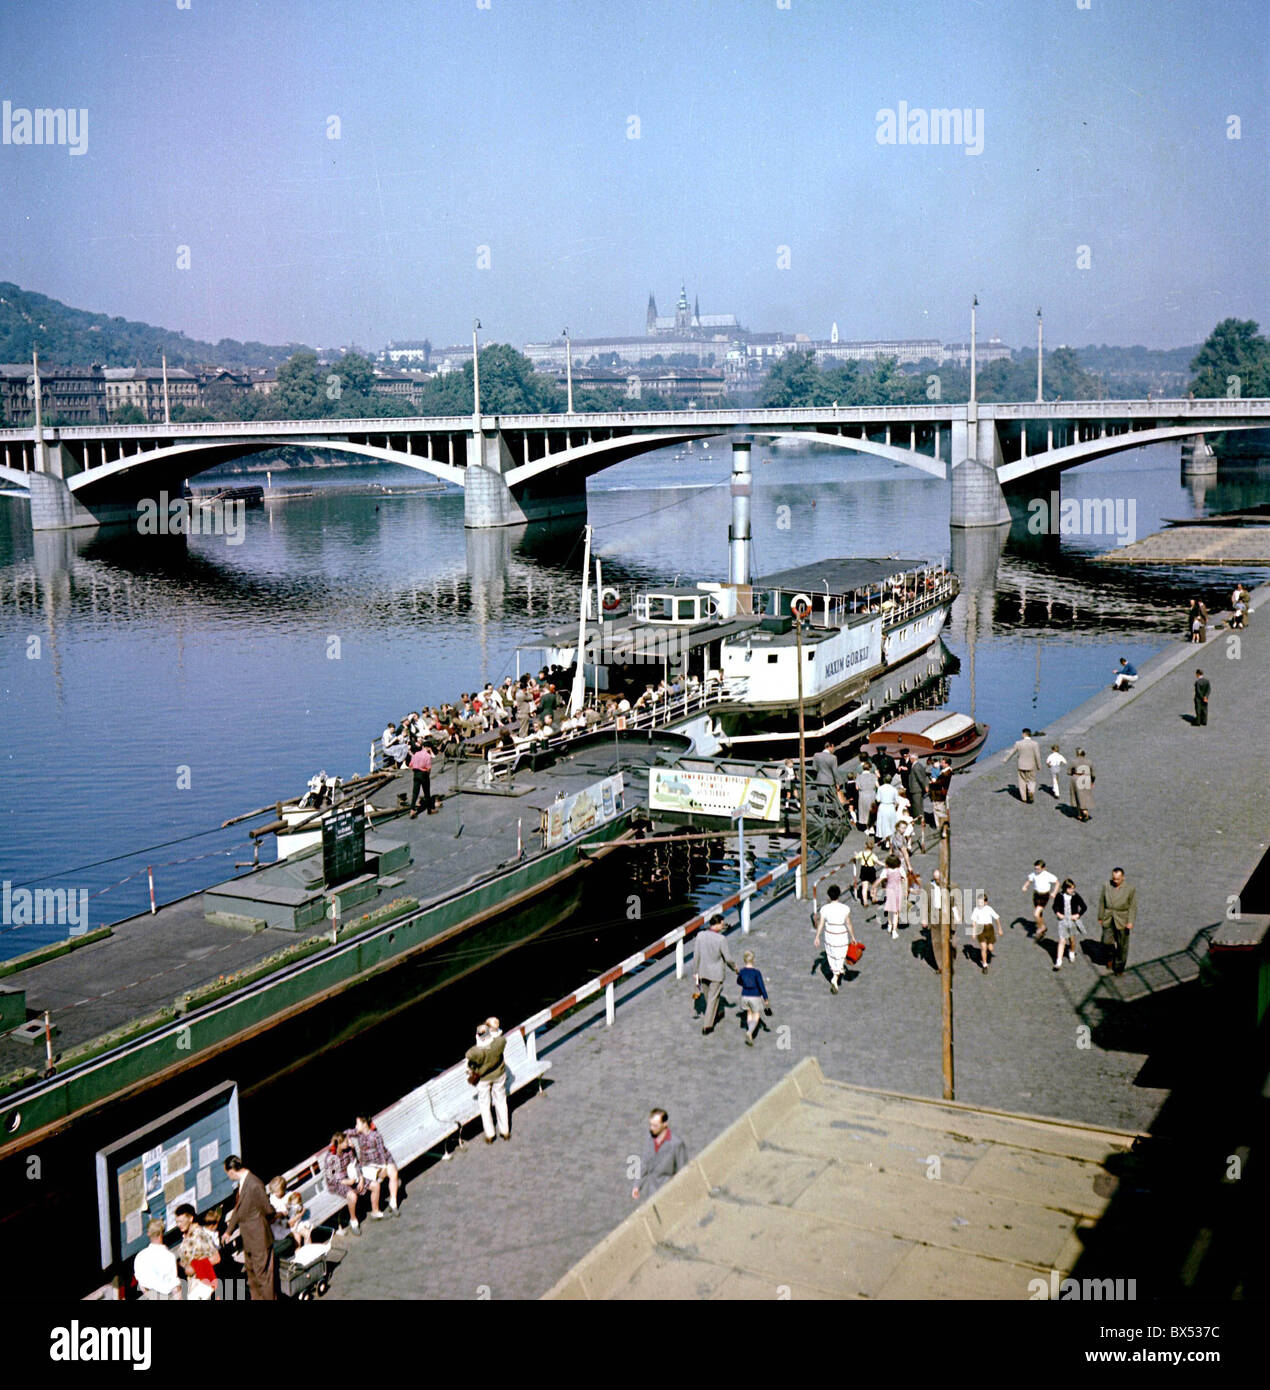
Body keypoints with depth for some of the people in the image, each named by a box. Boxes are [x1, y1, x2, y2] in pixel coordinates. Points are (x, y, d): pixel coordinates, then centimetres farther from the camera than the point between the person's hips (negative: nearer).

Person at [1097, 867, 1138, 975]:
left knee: (1122, 945, 7)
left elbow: (1133, 906, -8)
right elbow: (1102, 902, 6)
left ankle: (1119, 968, 23)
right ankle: (1111, 954, 29)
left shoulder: (1130, 889, -10)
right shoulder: (1106, 886, -3)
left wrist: (1131, 922, -14)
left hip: (1122, 921, -2)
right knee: (1107, 942, -4)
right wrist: (1100, 917, 8)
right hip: (1108, 921, 2)